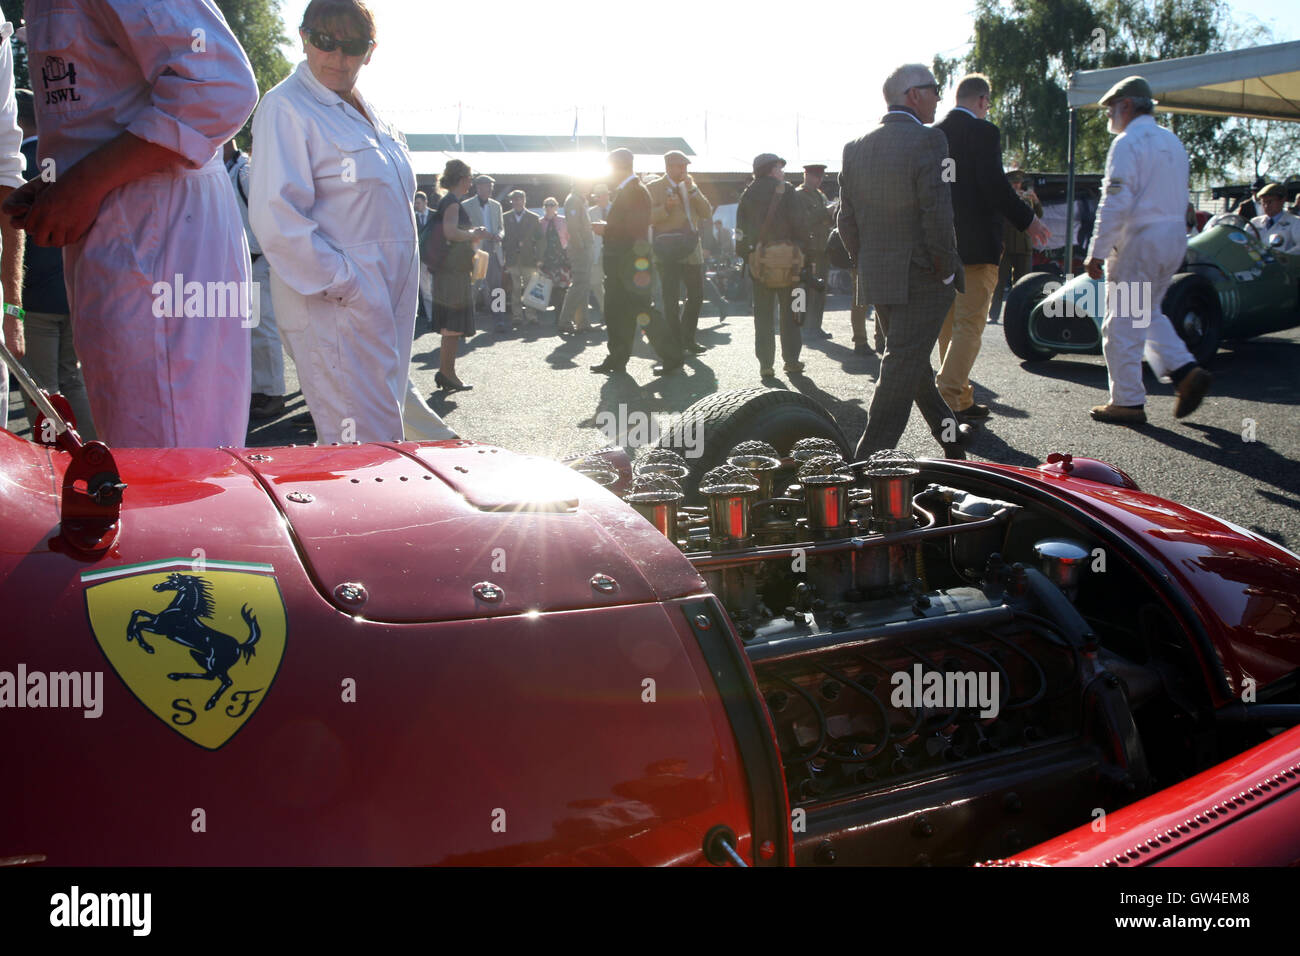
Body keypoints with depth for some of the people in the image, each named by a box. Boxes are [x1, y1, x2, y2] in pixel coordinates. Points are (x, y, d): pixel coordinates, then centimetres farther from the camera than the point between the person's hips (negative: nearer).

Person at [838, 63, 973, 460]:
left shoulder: (856, 148, 7)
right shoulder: (928, 140, -13)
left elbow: (846, 221, 8)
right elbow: (937, 215, -19)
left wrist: (866, 263, 16)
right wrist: (947, 271, -9)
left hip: (876, 277, 7)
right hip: (921, 278, -7)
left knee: (912, 359, 21)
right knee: (903, 370, -3)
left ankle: (948, 431, 39)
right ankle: (870, 461, -3)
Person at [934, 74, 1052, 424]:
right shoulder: (983, 132, -10)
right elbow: (995, 186, -16)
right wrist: (1027, 221, -4)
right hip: (975, 244, -7)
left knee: (949, 325, 15)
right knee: (970, 324, -4)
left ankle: (962, 399, 23)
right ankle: (947, 400, -12)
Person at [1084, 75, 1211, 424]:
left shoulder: (1127, 142, -11)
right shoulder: (1172, 141, 16)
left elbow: (1115, 203, -18)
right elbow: (1180, 196, 19)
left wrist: (1097, 251, -17)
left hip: (1140, 239, -9)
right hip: (1175, 236, 9)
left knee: (1123, 322, -1)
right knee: (1148, 313, 21)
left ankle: (1127, 402, 2)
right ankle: (1185, 371, 5)